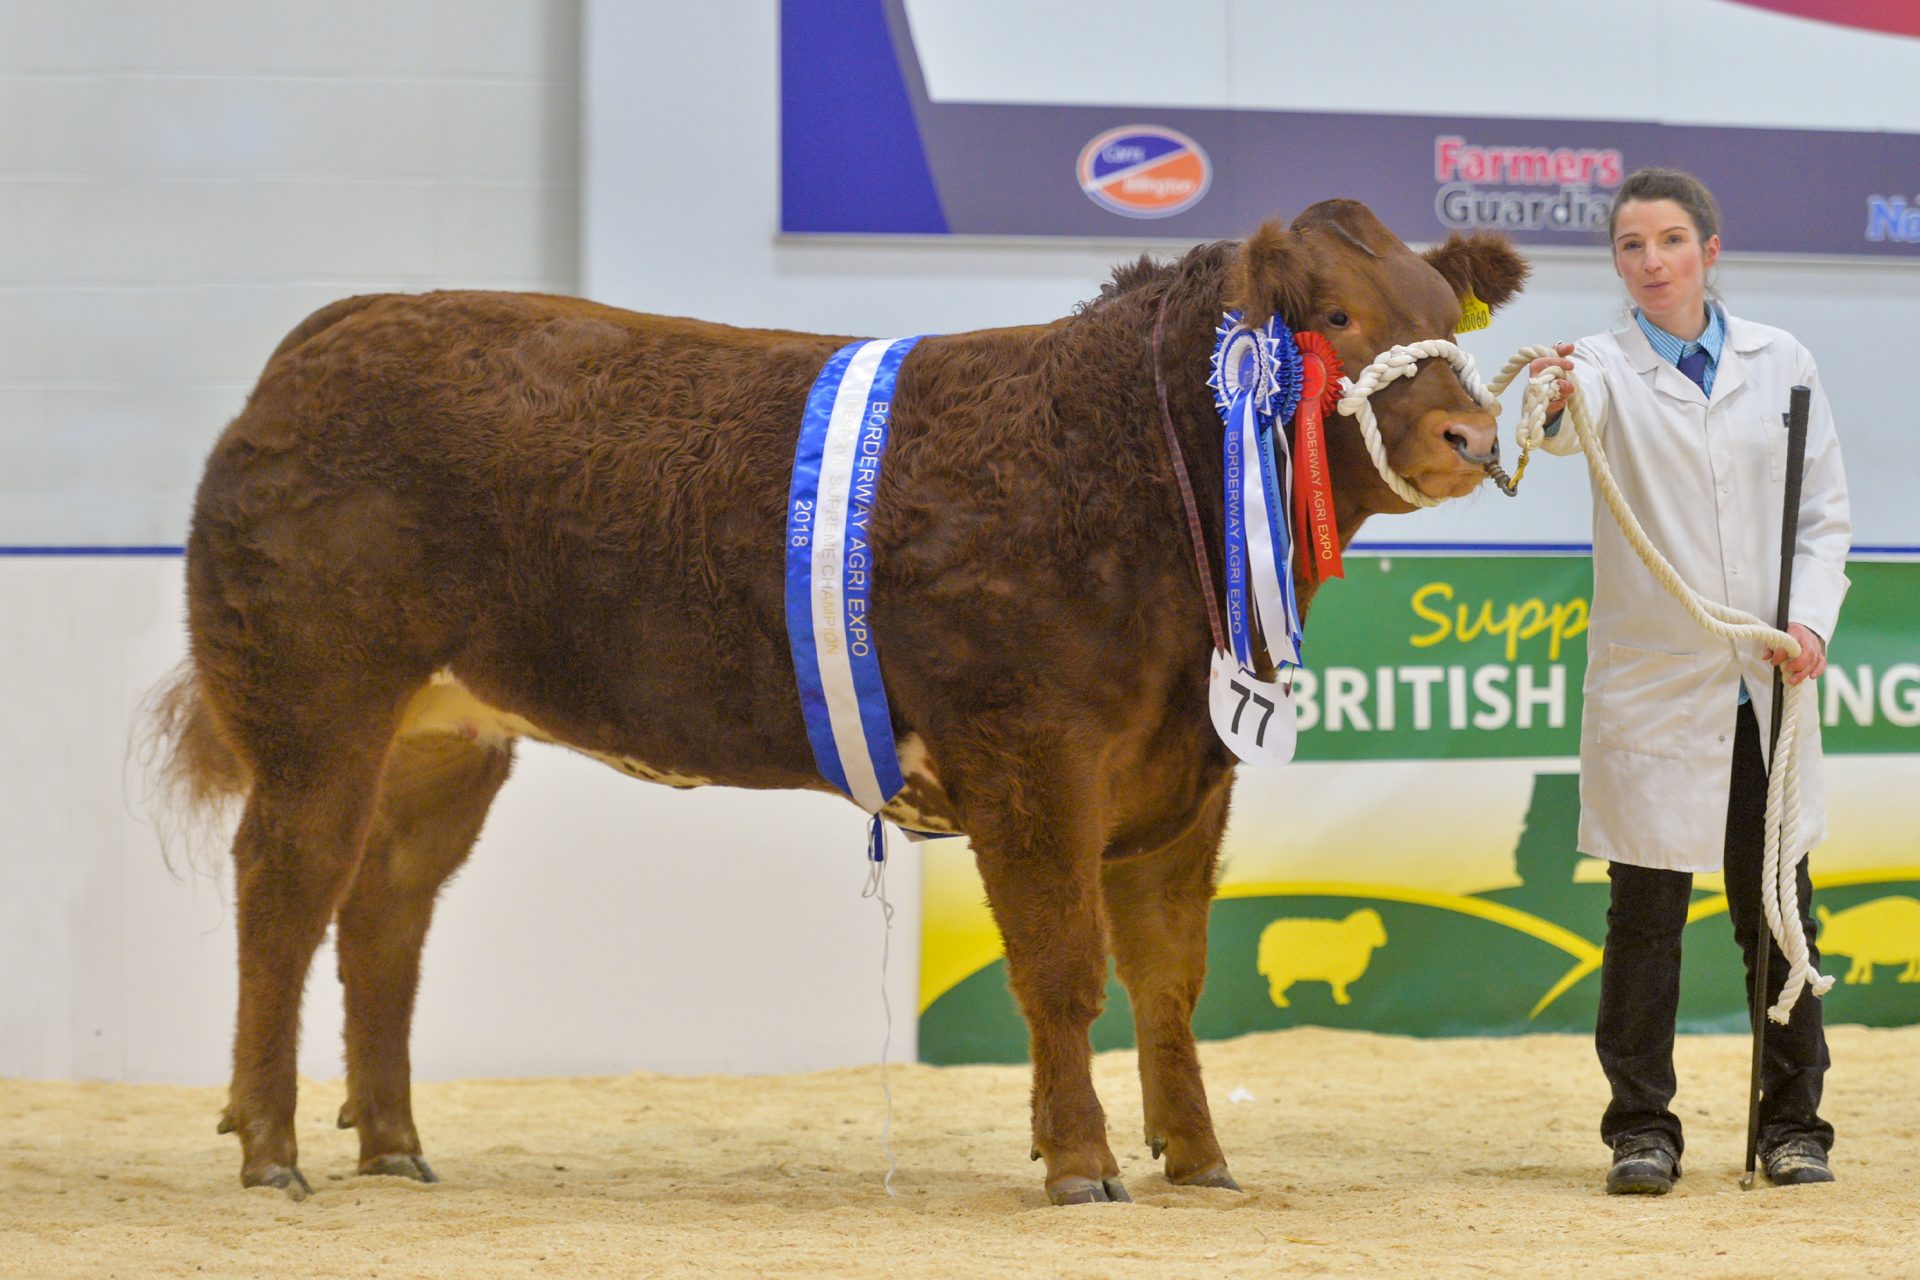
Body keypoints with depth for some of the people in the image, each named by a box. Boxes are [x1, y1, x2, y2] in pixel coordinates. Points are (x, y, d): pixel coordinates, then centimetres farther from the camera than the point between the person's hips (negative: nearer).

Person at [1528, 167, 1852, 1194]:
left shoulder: (1780, 363, 8)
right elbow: (1574, 424, -25)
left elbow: (1825, 513, 10)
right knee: (1646, 914, -1)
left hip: (1765, 686, 2)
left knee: (1778, 907, 7)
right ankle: (1642, 1129, 5)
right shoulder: (1609, 366, 0)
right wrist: (1556, 401, -49)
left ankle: (1793, 1122, 16)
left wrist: (1811, 618, -7)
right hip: (1653, 687, -2)